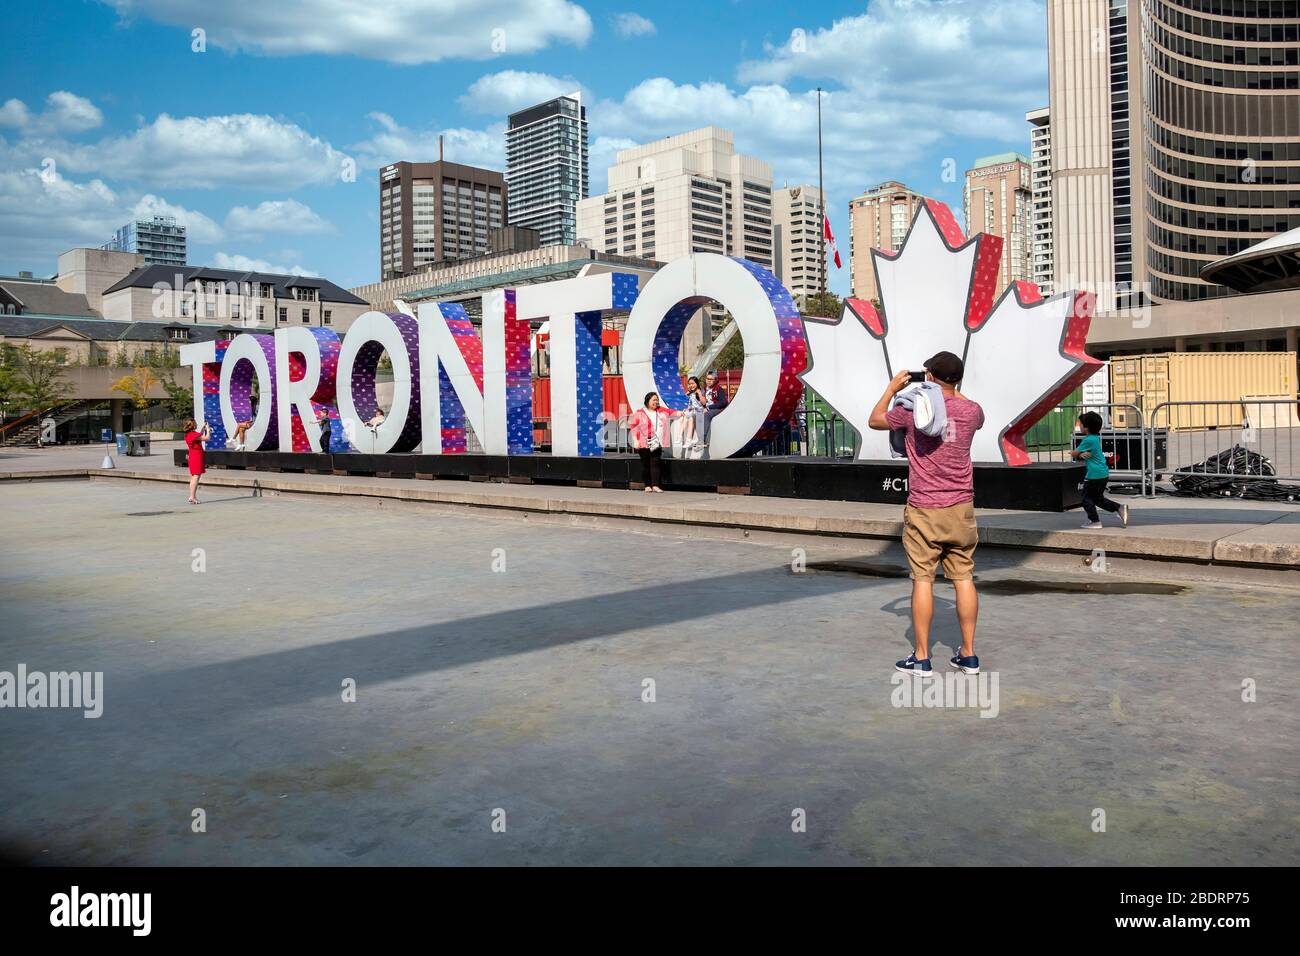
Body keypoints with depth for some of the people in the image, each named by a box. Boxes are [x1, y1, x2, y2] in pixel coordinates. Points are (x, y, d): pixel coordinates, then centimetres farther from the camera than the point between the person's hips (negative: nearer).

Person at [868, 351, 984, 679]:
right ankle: (968, 655, 14)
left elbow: (875, 420, 11)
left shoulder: (911, 409, -9)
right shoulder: (971, 411, 0)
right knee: (964, 578, 8)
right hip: (961, 508, 3)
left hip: (923, 510, -3)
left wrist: (892, 388, 22)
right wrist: (953, 390, 31)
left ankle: (921, 658, 6)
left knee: (923, 580, 2)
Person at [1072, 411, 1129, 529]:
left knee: (1087, 498, 3)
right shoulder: (1096, 438, 13)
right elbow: (1080, 454, 11)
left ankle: (1094, 521, 6)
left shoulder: (1089, 440, -17)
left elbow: (1074, 454, -11)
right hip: (1104, 474, 9)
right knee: (1098, 498, 19)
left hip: (1094, 474, -9)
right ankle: (1120, 508, 11)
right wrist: (1081, 454, -10)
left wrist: (1073, 453, 10)